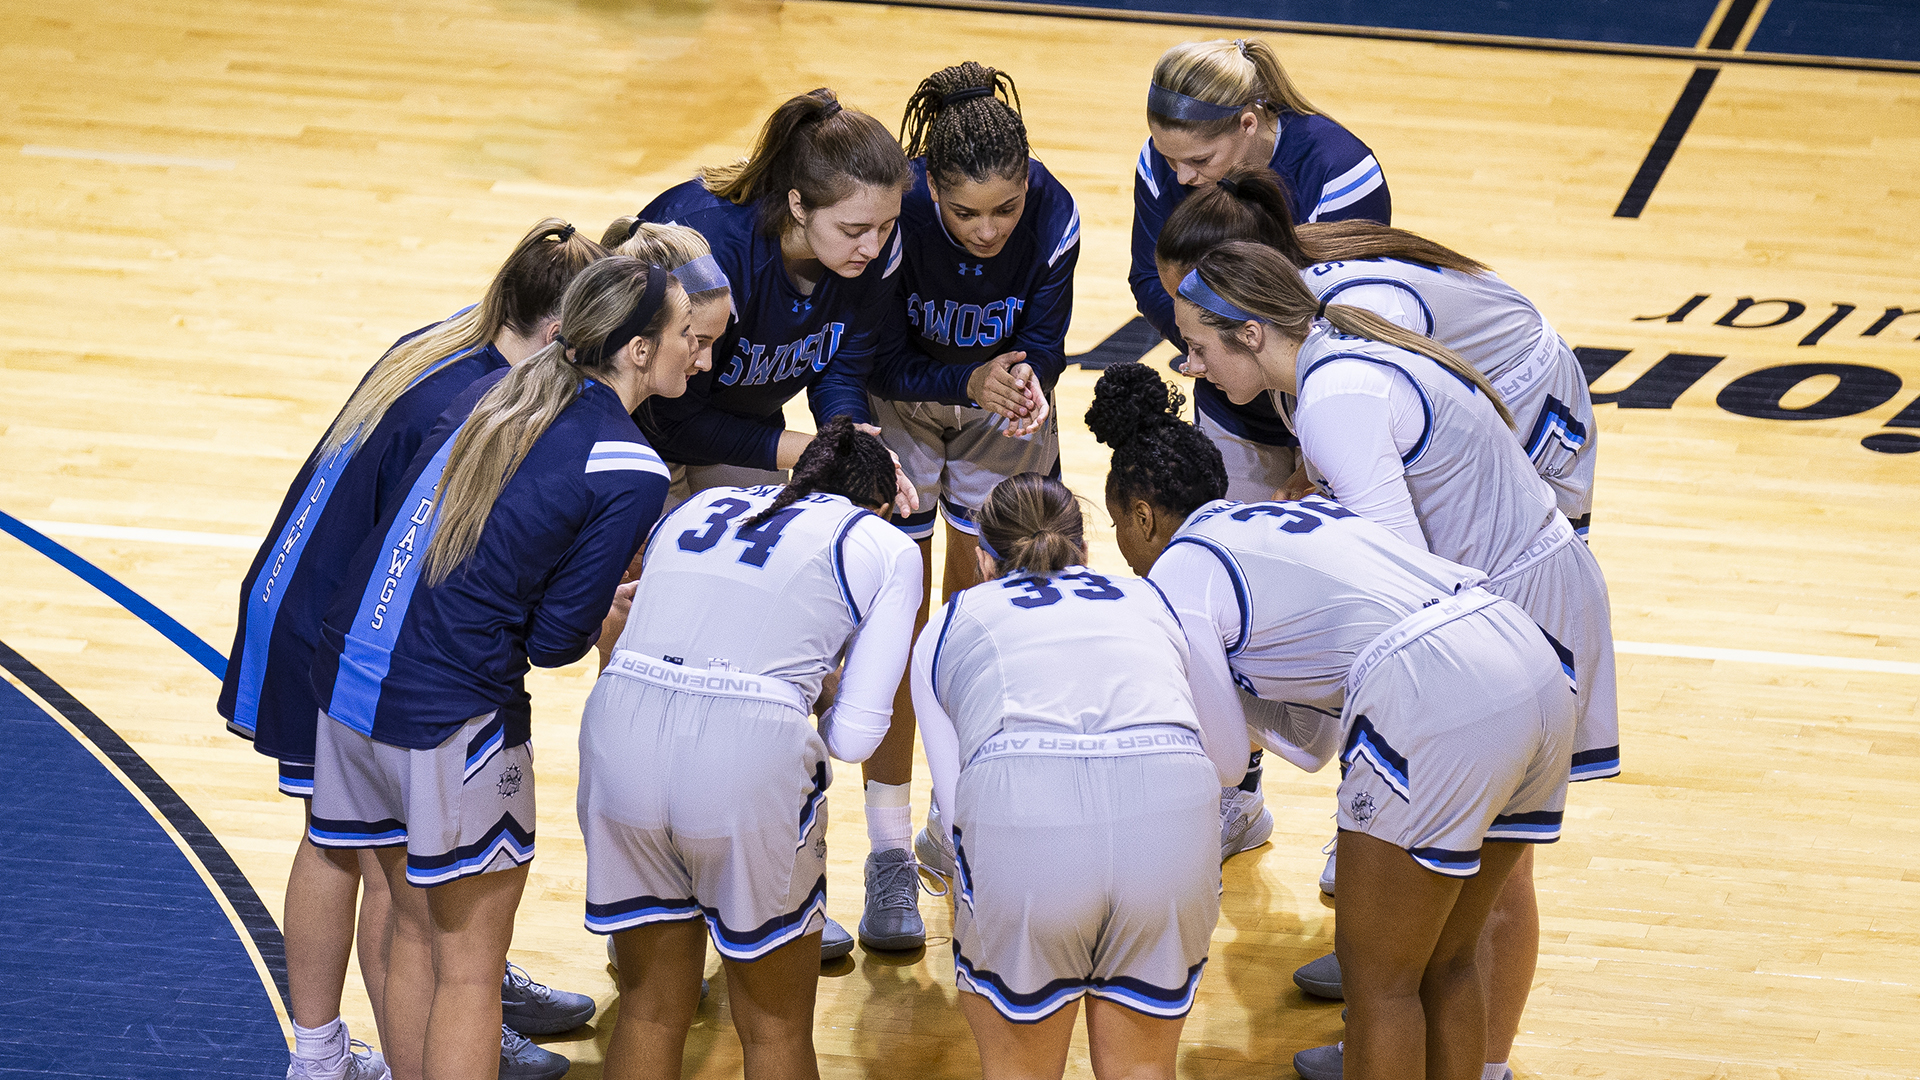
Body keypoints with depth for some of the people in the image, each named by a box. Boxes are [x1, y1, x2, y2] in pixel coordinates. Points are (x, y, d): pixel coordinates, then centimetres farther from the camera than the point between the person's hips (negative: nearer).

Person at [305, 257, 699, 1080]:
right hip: (450, 713, -7)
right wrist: (609, 614, 12)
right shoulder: (630, 473, -12)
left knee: (417, 932, 21)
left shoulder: (492, 393, 8)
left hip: (350, 668, 7)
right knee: (469, 970, 6)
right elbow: (555, 640, -10)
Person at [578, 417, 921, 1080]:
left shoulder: (695, 508, 27)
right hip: (752, 760, -4)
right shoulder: (887, 548, 15)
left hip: (619, 733, 4)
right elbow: (854, 737, 6)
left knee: (650, 1016, 19)